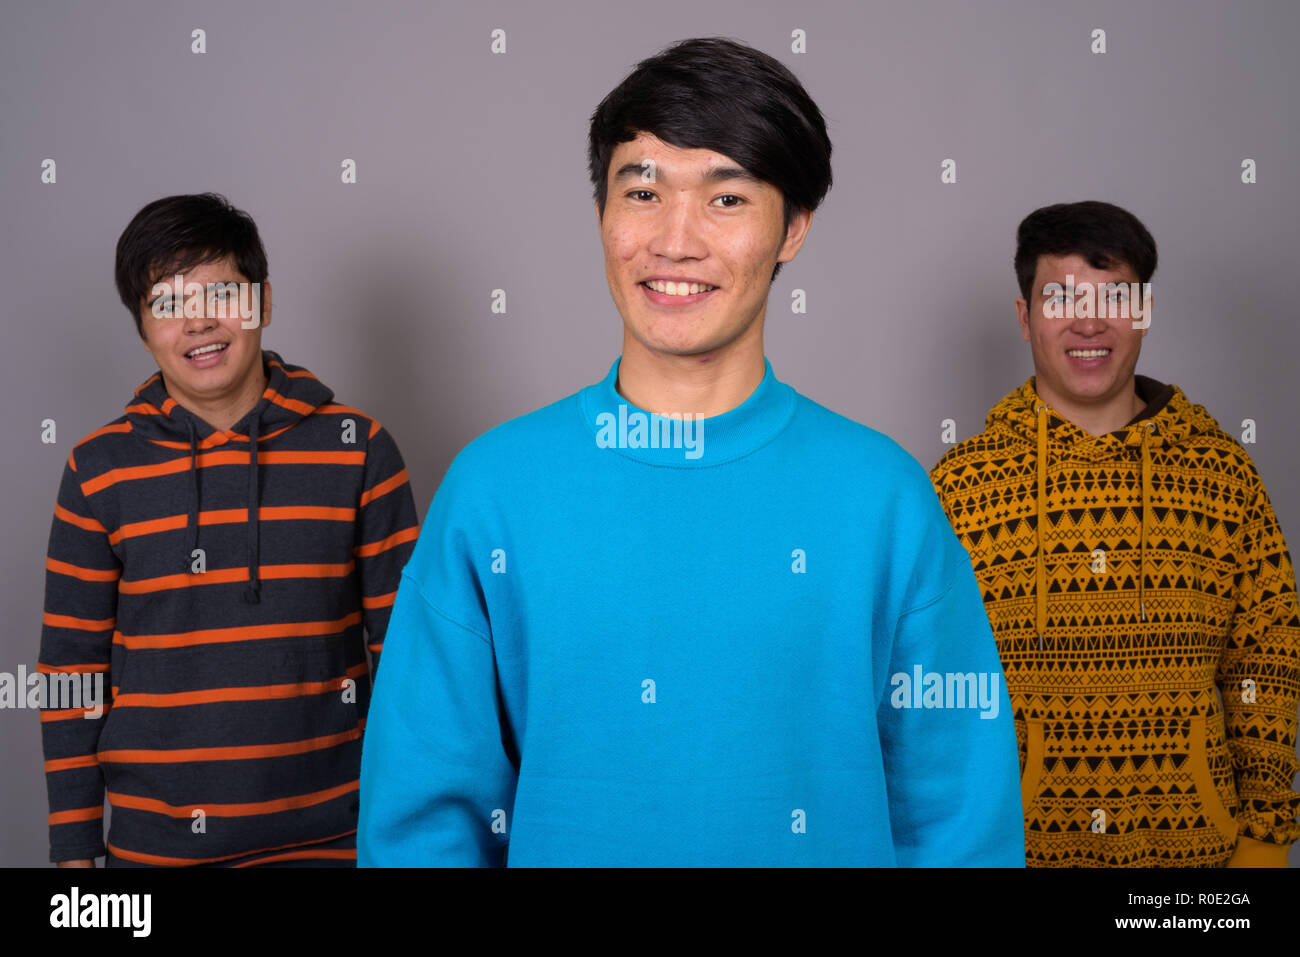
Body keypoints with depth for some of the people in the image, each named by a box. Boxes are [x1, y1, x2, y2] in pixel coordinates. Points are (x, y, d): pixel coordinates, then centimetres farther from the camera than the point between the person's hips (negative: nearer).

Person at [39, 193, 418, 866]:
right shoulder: (98, 470, 0)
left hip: (328, 835, -1)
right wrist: (75, 850, 2)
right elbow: (72, 670, 3)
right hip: (152, 842, 1)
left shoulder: (358, 449, -3)